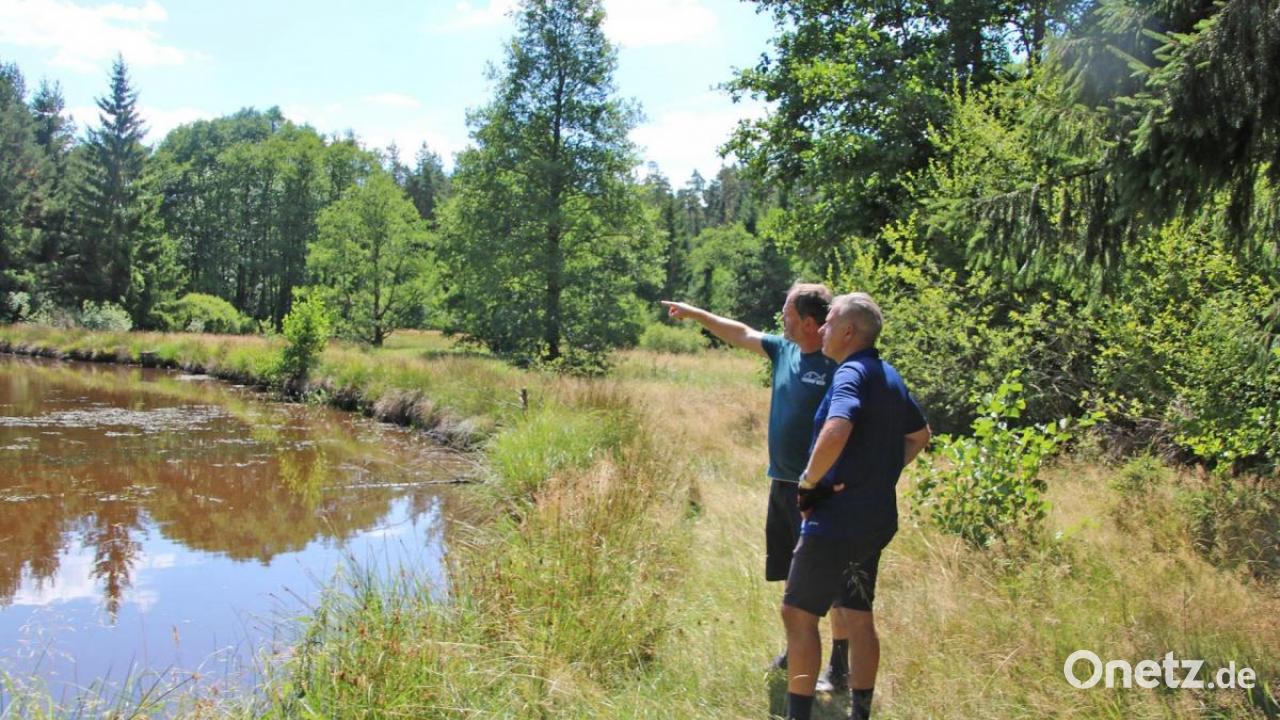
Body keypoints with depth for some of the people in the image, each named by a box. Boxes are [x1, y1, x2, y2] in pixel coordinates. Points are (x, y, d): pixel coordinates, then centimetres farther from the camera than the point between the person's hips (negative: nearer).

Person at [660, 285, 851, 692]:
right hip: (782, 484, 8)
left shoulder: (837, 367, -16)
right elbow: (741, 334, 20)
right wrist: (695, 314, 25)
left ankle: (840, 665, 7)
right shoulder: (784, 350, 7)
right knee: (793, 575, 18)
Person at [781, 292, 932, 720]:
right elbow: (920, 435, 26)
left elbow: (835, 432, -36)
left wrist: (809, 481, -21)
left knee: (798, 614, -1)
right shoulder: (889, 376, 12)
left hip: (838, 519, -9)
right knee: (858, 617, 15)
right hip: (876, 518, 9)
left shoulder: (851, 373, -16)